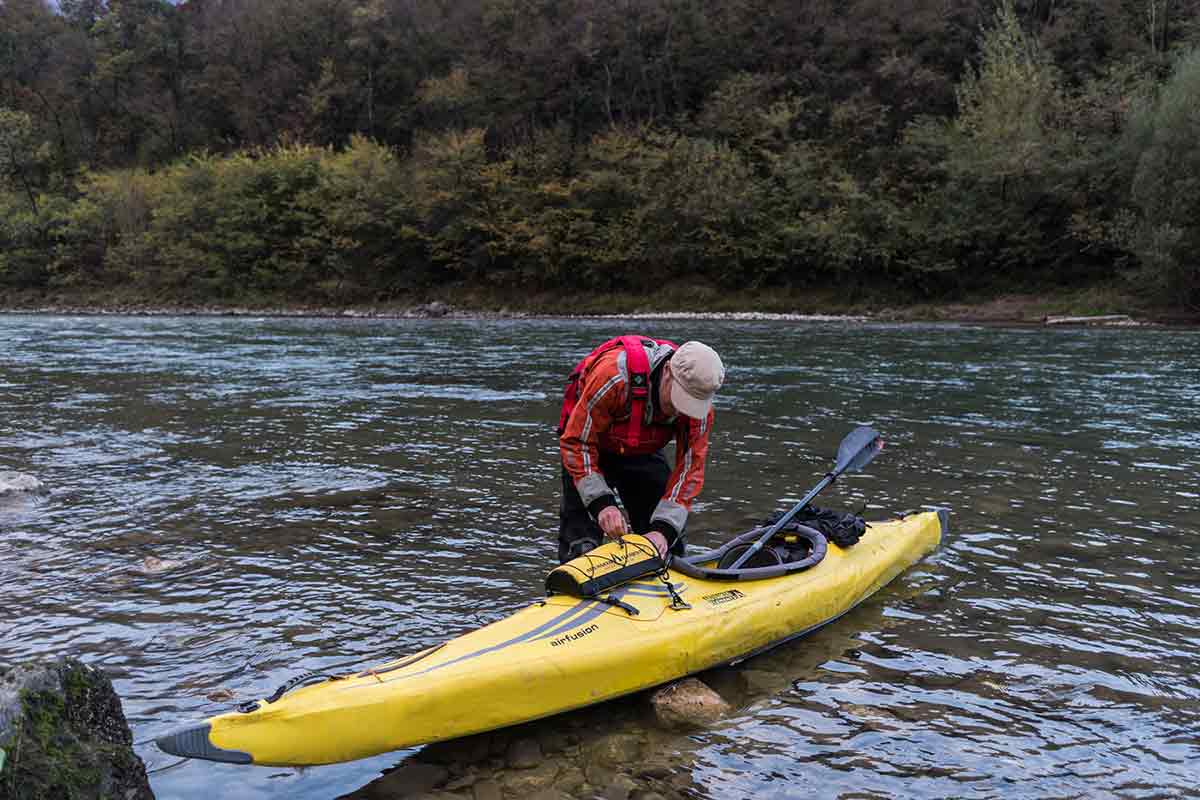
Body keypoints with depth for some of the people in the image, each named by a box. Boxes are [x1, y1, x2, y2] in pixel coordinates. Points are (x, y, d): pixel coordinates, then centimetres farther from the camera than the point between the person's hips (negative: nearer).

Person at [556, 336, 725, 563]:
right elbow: (577, 442, -31)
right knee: (581, 544, -12)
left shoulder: (700, 403, -25)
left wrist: (664, 529, -30)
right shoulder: (614, 374, -39)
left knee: (667, 545, 3)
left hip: (643, 451, 4)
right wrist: (602, 502, -37)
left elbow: (689, 470, -20)